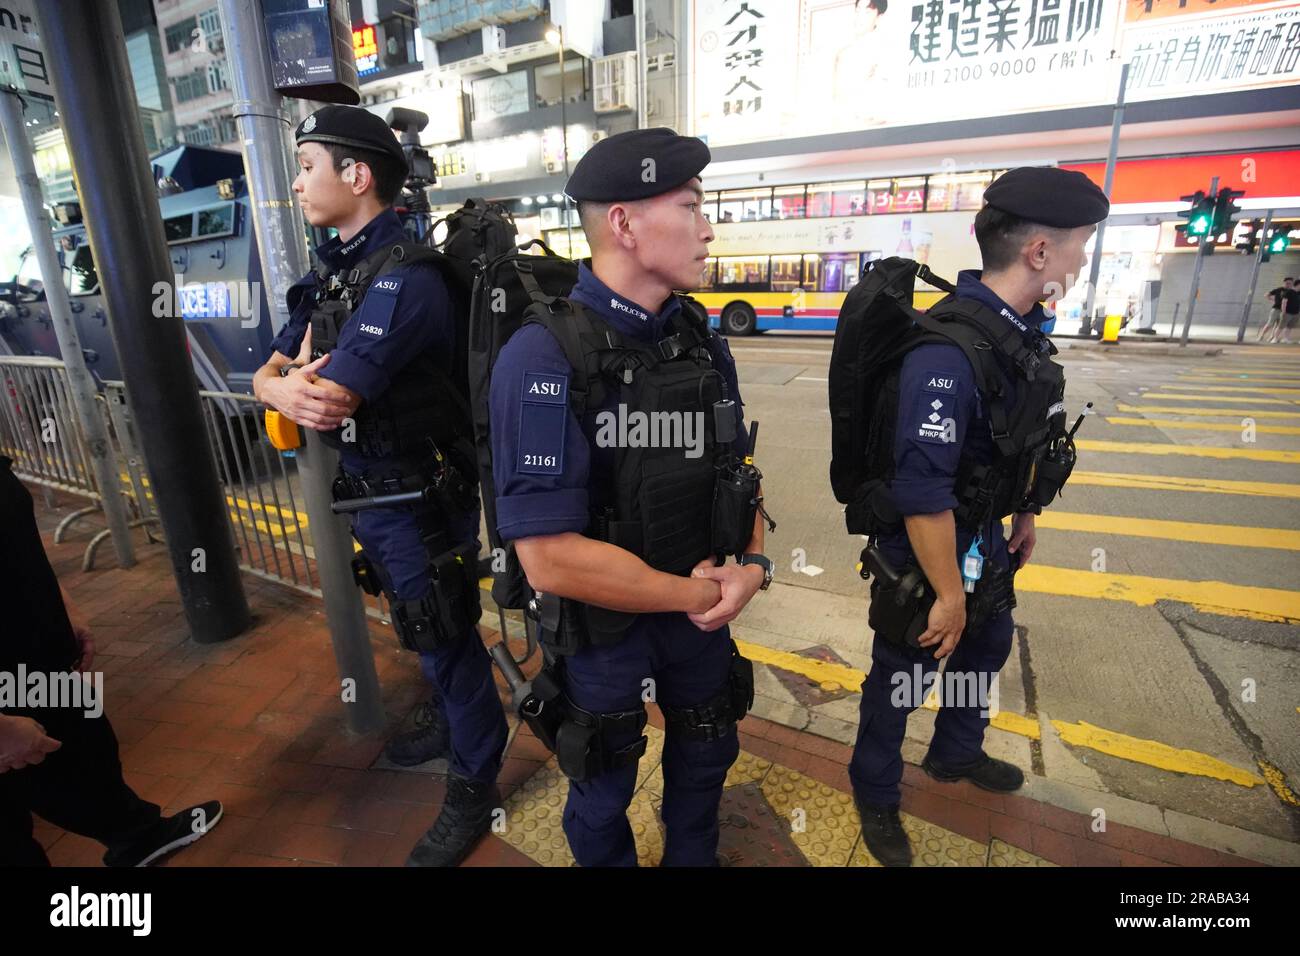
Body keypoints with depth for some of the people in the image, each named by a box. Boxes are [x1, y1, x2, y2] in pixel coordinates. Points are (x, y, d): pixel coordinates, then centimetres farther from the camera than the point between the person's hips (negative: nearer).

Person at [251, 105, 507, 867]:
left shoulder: (403, 278, -22)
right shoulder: (334, 271, 8)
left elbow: (327, 396, -28)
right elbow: (268, 374, 6)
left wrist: (294, 380, -5)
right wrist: (286, 388, -18)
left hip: (420, 497, -8)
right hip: (365, 489, 8)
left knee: (446, 640, 7)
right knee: (424, 633, 25)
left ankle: (474, 789, 29)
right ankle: (448, 716, 50)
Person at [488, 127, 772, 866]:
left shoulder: (704, 340, -4)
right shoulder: (544, 358, -26)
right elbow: (551, 559, -29)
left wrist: (752, 564, -12)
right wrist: (694, 594, -18)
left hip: (702, 604, 6)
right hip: (602, 623, -5)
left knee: (707, 753, 28)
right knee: (605, 787, 21)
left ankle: (692, 857, 58)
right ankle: (613, 857, 55)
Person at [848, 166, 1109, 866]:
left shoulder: (1021, 326, 0)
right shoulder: (949, 351, -31)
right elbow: (921, 493, -30)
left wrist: (1023, 516, 21)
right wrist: (948, 596, -22)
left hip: (984, 535, 9)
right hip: (929, 546, -9)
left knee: (986, 645, 27)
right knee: (904, 675, 10)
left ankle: (955, 754, 55)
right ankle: (875, 795, 37)